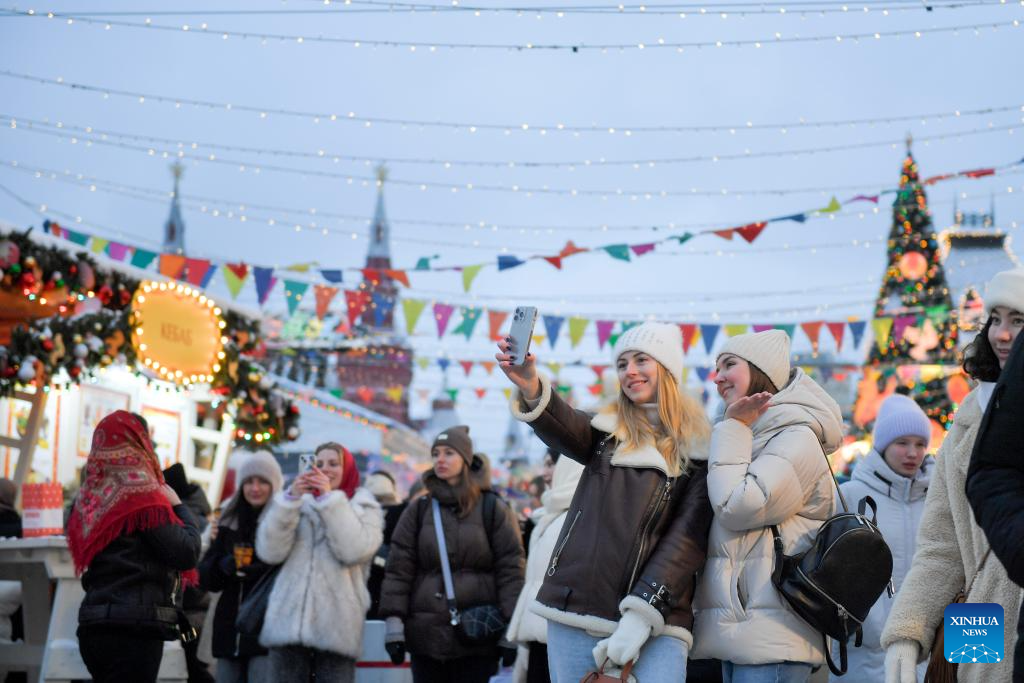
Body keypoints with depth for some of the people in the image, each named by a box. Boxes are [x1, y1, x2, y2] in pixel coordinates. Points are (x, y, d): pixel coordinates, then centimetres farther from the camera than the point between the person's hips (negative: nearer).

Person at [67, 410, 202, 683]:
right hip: (134, 628, -8)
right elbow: (187, 552, -14)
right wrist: (179, 507, 2)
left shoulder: (90, 496, 11)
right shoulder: (141, 493, -11)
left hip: (94, 626, 8)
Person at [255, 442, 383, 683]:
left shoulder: (364, 507, 10)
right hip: (289, 623, 2)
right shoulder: (300, 503, 16)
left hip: (336, 628, -2)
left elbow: (354, 550, -11)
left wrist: (330, 499, -8)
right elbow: (269, 551, 0)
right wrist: (291, 499, -7)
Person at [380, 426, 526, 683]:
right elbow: (398, 568, 6)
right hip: (426, 635, 2)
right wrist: (394, 621, -3)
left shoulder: (493, 508, 2)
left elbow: (510, 569, -1)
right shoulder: (418, 510, 9)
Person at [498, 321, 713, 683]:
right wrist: (532, 391, -32)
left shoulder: (698, 448, 7)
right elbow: (566, 429, -9)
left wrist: (644, 612, -14)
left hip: (656, 618, -2)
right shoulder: (608, 429, 13)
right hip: (574, 612, 2)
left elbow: (690, 535, -2)